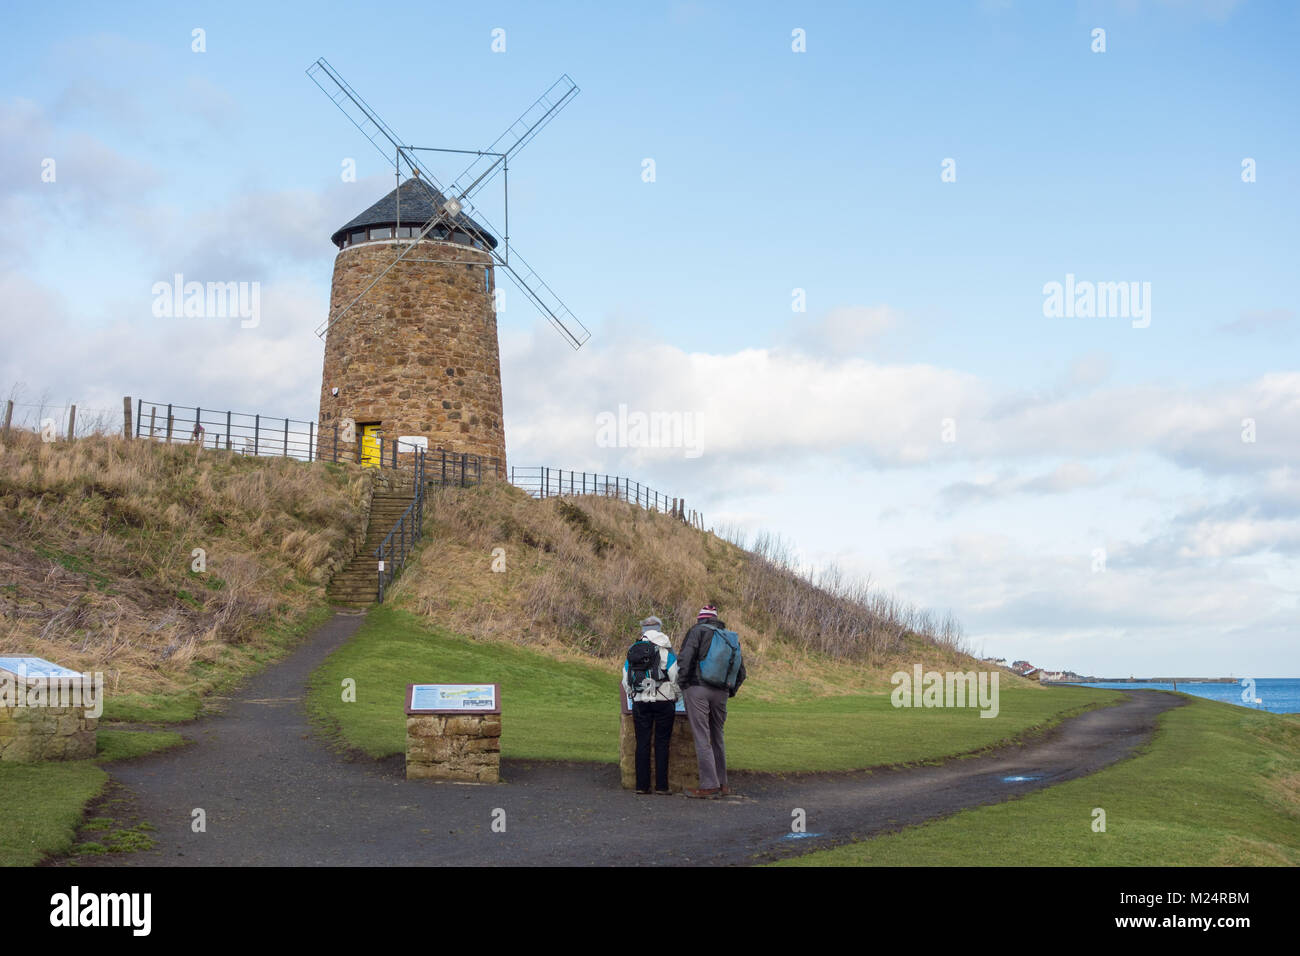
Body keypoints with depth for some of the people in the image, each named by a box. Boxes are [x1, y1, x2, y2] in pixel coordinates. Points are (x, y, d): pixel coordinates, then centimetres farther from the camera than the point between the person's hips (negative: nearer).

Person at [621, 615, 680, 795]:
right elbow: (676, 679, -4)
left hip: (640, 703, 3)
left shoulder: (632, 652, 10)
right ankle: (661, 785, -1)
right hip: (664, 702, -3)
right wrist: (676, 698, 12)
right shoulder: (666, 651, -3)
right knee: (662, 743, 1)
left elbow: (626, 681, 15)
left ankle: (642, 785, 3)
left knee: (642, 743, 5)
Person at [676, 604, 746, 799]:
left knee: (702, 738, -5)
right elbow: (740, 670, 18)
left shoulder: (697, 631, 1)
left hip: (697, 689, -5)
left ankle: (709, 785, -9)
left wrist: (684, 684, -3)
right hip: (721, 693, 5)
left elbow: (684, 659, -11)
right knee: (717, 737, 15)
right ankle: (721, 784, 18)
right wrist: (731, 691, 22)